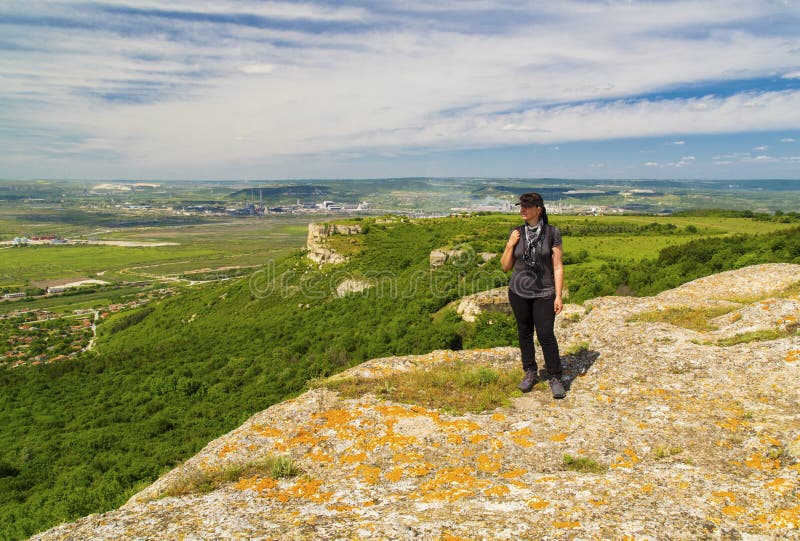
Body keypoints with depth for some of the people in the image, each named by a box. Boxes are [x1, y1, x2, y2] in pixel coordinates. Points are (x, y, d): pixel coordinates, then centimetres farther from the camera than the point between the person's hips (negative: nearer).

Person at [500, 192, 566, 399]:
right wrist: (510, 245, -8)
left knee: (546, 334, -8)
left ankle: (555, 378, 6)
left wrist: (558, 296, -9)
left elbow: (558, 267, -4)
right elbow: (505, 266, 7)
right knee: (524, 332, 11)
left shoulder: (552, 233, -4)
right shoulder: (516, 233, 3)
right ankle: (530, 373, 26)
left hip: (543, 292, -3)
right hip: (519, 291, 3)